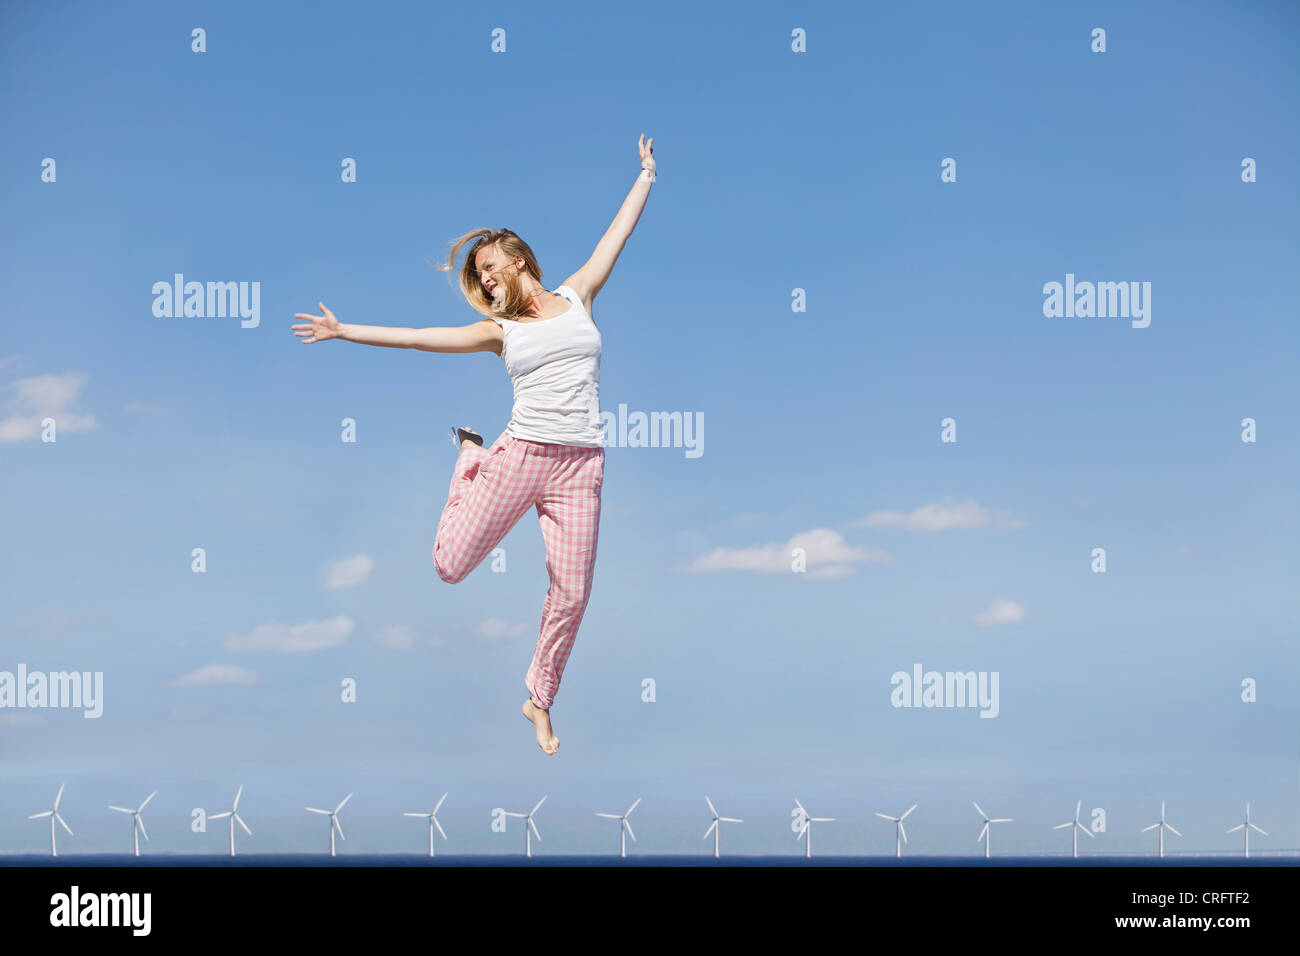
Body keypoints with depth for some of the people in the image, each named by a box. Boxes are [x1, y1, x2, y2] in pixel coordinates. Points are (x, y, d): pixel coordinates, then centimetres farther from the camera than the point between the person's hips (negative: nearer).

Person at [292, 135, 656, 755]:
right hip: (519, 454, 0)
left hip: (580, 466, 0)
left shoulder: (577, 296, 12)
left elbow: (618, 233, 16)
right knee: (450, 567, 0)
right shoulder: (498, 330, 10)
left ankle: (539, 700, 16)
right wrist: (344, 332, 5)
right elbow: (419, 338, 8)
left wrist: (646, 175, 19)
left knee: (571, 593, -4)